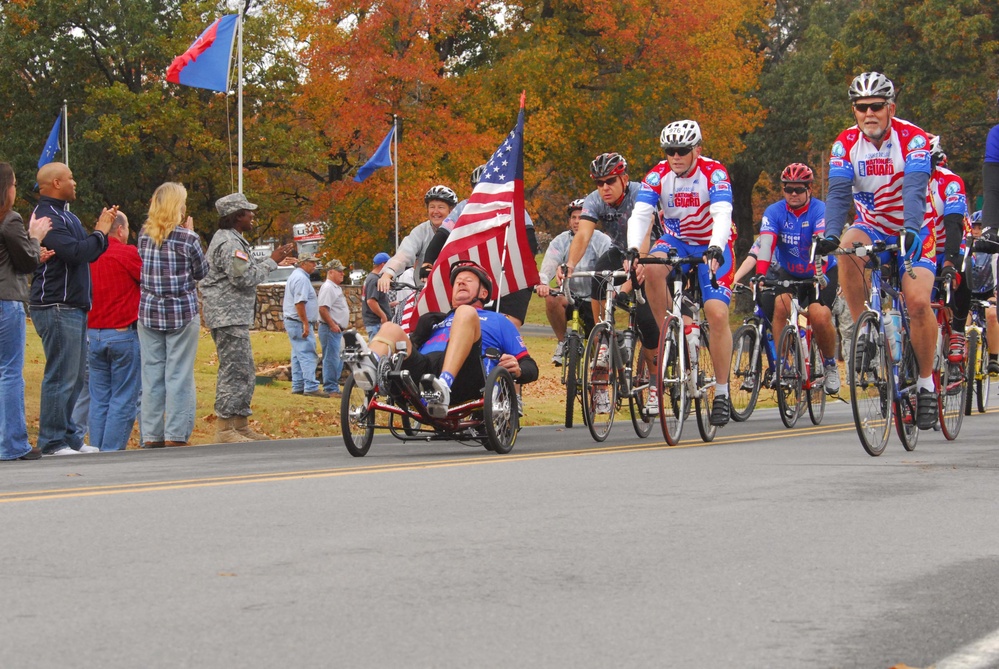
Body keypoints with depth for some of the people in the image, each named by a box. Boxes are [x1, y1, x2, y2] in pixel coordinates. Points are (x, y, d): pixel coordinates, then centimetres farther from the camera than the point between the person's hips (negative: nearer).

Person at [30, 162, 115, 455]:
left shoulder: (66, 215, 20)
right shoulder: (47, 217, -13)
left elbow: (89, 253, 20)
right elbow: (75, 252, -24)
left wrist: (103, 230, 4)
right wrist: (100, 232, -10)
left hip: (74, 307, 10)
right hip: (56, 308, -10)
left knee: (74, 376, 13)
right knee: (61, 376, -9)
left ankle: (69, 437, 19)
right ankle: (52, 442, -7)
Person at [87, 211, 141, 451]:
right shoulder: (127, 254, -11)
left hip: (93, 334, 5)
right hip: (123, 334, -5)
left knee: (99, 399, 10)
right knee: (124, 399, 0)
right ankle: (112, 452, -4)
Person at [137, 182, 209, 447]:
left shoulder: (144, 235, 2)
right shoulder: (187, 238, -9)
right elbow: (201, 272, 3)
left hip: (149, 313, 4)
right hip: (182, 313, -4)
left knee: (151, 374, 7)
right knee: (179, 375, 0)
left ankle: (151, 435, 9)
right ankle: (175, 435, -1)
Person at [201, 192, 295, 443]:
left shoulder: (232, 240, 20)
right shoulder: (229, 243, -16)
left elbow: (246, 268, 23)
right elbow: (245, 277, -22)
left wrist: (270, 259, 16)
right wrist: (272, 262, -12)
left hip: (234, 316, 11)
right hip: (228, 316, -11)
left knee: (246, 372, 15)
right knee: (234, 371, -10)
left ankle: (241, 425, 20)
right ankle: (225, 429, -9)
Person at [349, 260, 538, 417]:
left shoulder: (497, 321, 36)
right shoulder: (437, 320, 45)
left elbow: (530, 367, 24)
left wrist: (517, 371, 1)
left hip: (462, 376, -3)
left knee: (465, 313, -23)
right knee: (391, 329, -17)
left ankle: (444, 385, -49)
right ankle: (369, 368, -55)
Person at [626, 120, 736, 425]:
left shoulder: (714, 172, -20)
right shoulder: (658, 175, -12)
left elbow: (722, 215, -33)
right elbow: (640, 214, -24)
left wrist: (715, 249, -51)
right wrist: (633, 250, -42)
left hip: (712, 247, -2)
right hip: (676, 241, 3)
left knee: (717, 314, -18)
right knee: (651, 269, -32)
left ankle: (722, 392, -6)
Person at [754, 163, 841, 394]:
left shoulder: (820, 210, -19)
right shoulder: (774, 212, -12)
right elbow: (765, 244, -26)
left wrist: (818, 275, -49)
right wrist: (760, 275, -42)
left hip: (821, 273, -2)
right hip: (789, 273, 2)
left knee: (819, 316, -24)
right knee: (781, 305, -27)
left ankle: (830, 365, 2)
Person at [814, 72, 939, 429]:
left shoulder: (913, 139, -18)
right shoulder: (846, 143, -9)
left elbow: (915, 188, -31)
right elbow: (838, 192, -20)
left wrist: (912, 230, -49)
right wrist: (830, 234, -38)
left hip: (912, 233, -2)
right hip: (871, 229, 2)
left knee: (918, 301, -22)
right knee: (847, 248, -33)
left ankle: (926, 383, -4)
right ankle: (864, 330, -19)